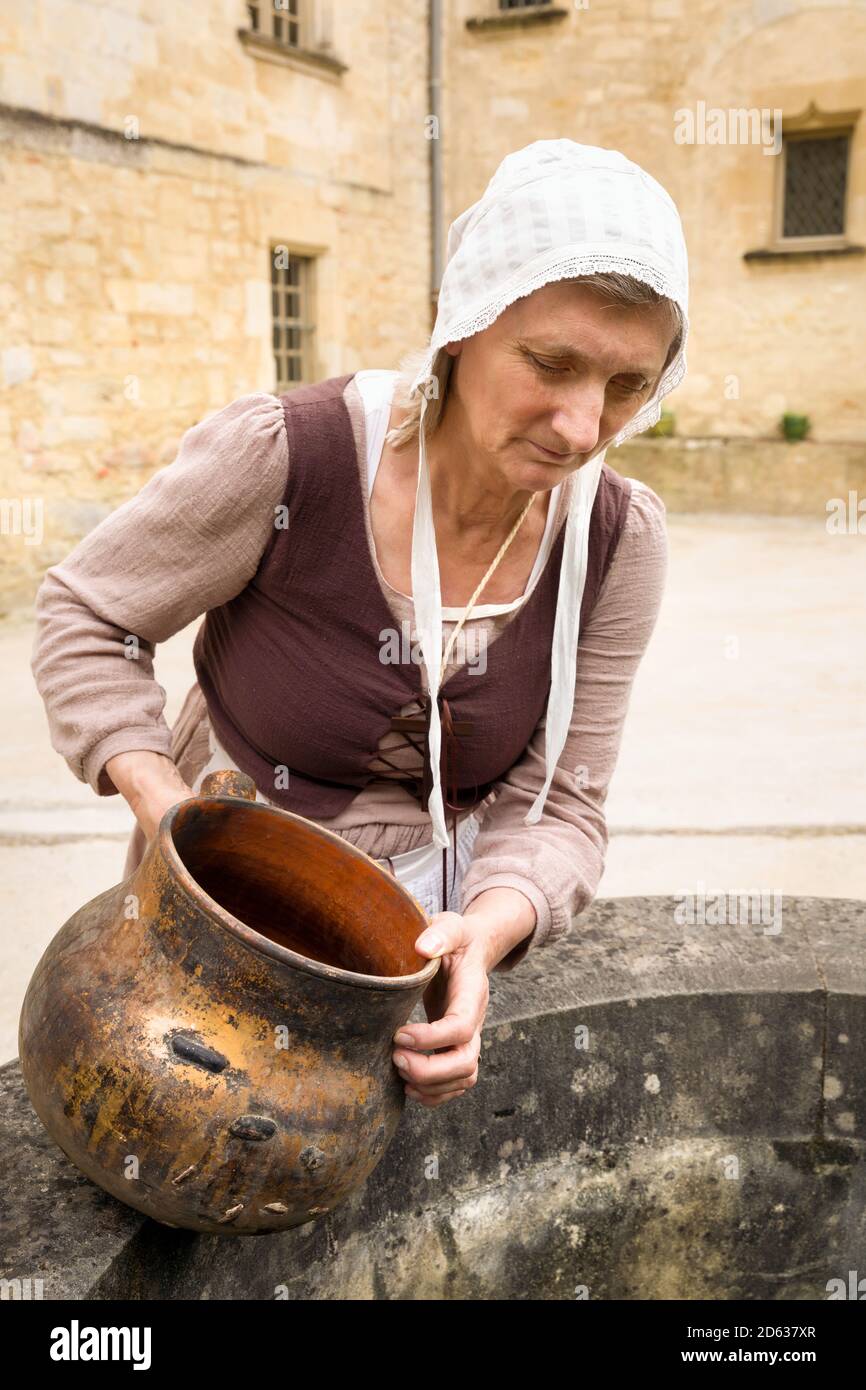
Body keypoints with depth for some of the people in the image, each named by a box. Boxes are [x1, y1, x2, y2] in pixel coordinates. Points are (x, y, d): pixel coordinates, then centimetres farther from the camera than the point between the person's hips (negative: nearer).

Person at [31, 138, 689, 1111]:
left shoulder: (616, 540, -14)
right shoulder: (284, 457, -25)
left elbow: (556, 810, -11)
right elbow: (84, 618, -10)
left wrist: (486, 933, -31)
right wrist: (171, 816, -23)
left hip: (423, 930, 3)